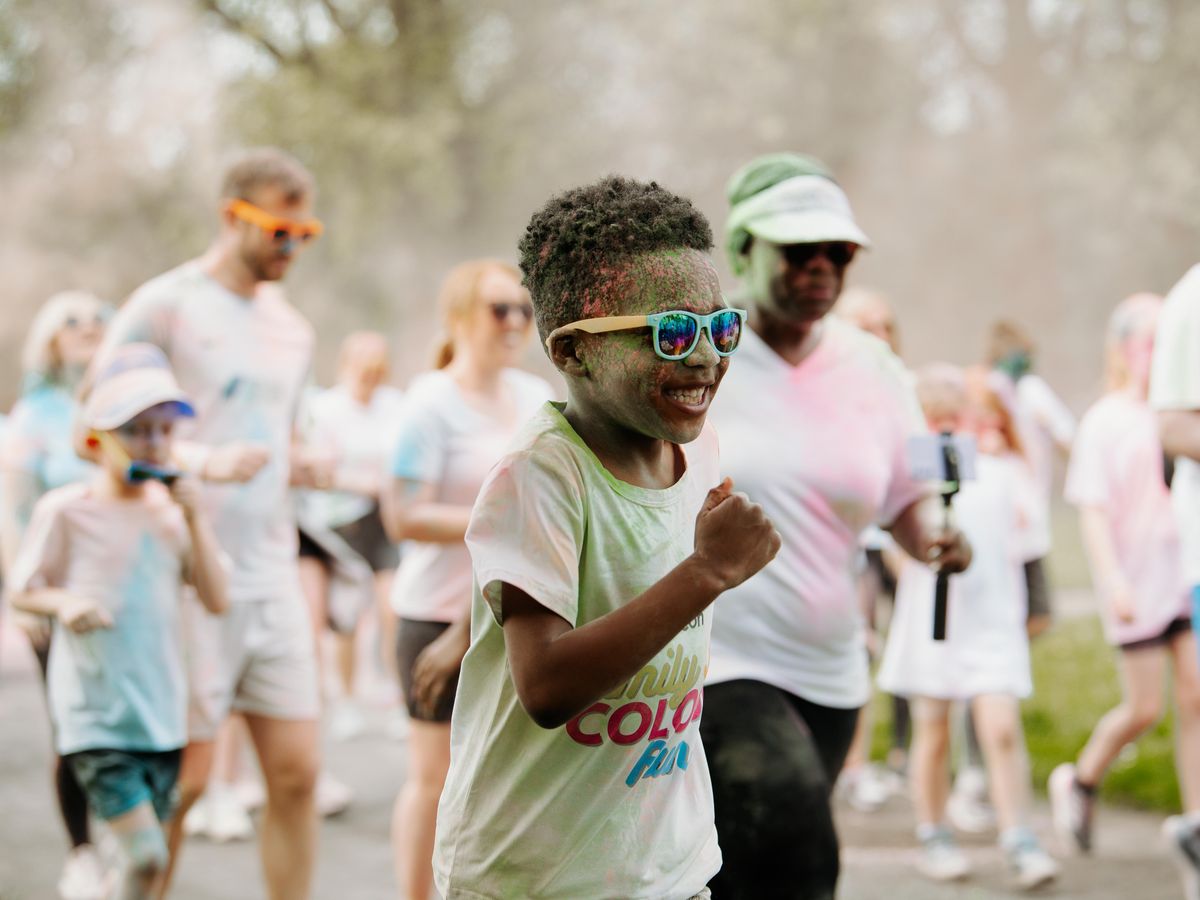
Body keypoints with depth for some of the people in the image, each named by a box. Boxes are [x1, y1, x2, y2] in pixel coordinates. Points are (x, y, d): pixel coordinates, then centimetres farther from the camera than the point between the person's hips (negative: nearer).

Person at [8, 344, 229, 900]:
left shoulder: (170, 512, 5)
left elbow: (216, 600, 1)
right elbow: (22, 590, 2)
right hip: (95, 717, -5)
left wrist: (195, 518, -7)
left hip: (161, 713, 5)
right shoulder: (65, 510, -7)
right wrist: (64, 602, -19)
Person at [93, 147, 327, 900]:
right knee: (184, 775, -3)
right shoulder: (165, 306, -4)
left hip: (272, 579, 6)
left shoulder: (292, 329, 17)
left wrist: (298, 466, 6)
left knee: (296, 769, 4)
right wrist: (201, 461, -20)